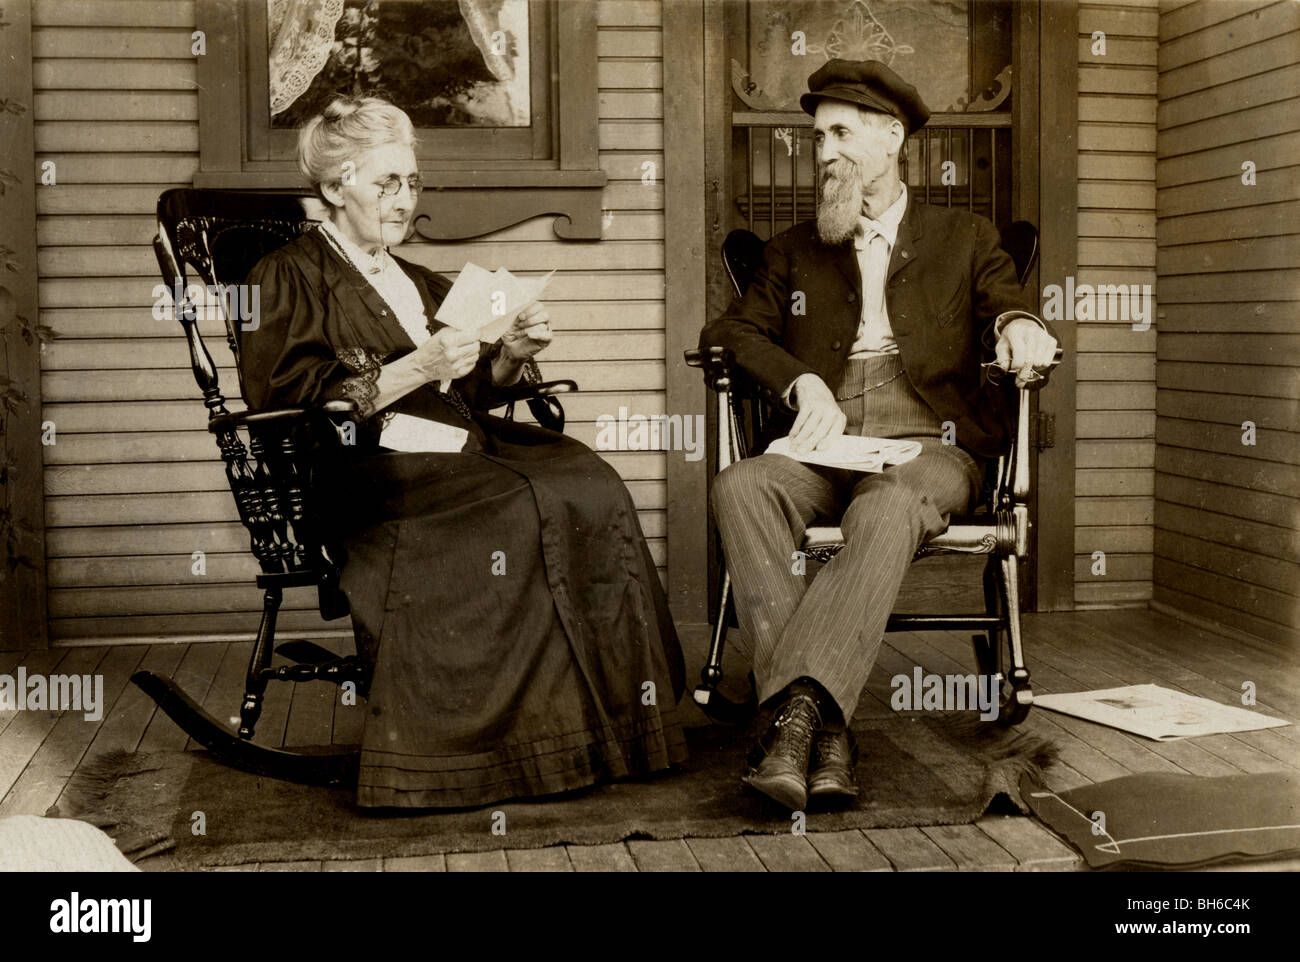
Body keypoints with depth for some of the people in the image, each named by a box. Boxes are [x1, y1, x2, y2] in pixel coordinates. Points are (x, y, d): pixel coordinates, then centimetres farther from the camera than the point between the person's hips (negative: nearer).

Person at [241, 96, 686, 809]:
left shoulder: (421, 285, 30)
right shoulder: (287, 279, 7)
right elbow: (294, 405, -7)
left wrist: (511, 356, 7)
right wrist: (417, 369, -14)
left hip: (458, 453, 7)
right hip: (365, 468, -6)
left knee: (590, 486, -24)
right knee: (522, 510, -34)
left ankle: (618, 715, -26)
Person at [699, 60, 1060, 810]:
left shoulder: (966, 240, 22)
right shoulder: (795, 250, 26)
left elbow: (1009, 314, 9)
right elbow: (735, 330, 14)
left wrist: (1020, 328, -17)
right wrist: (802, 381, -6)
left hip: (926, 447, -2)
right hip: (819, 448, 2)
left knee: (888, 512, -39)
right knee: (739, 487, -33)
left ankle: (798, 705, -46)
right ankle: (826, 727, -40)